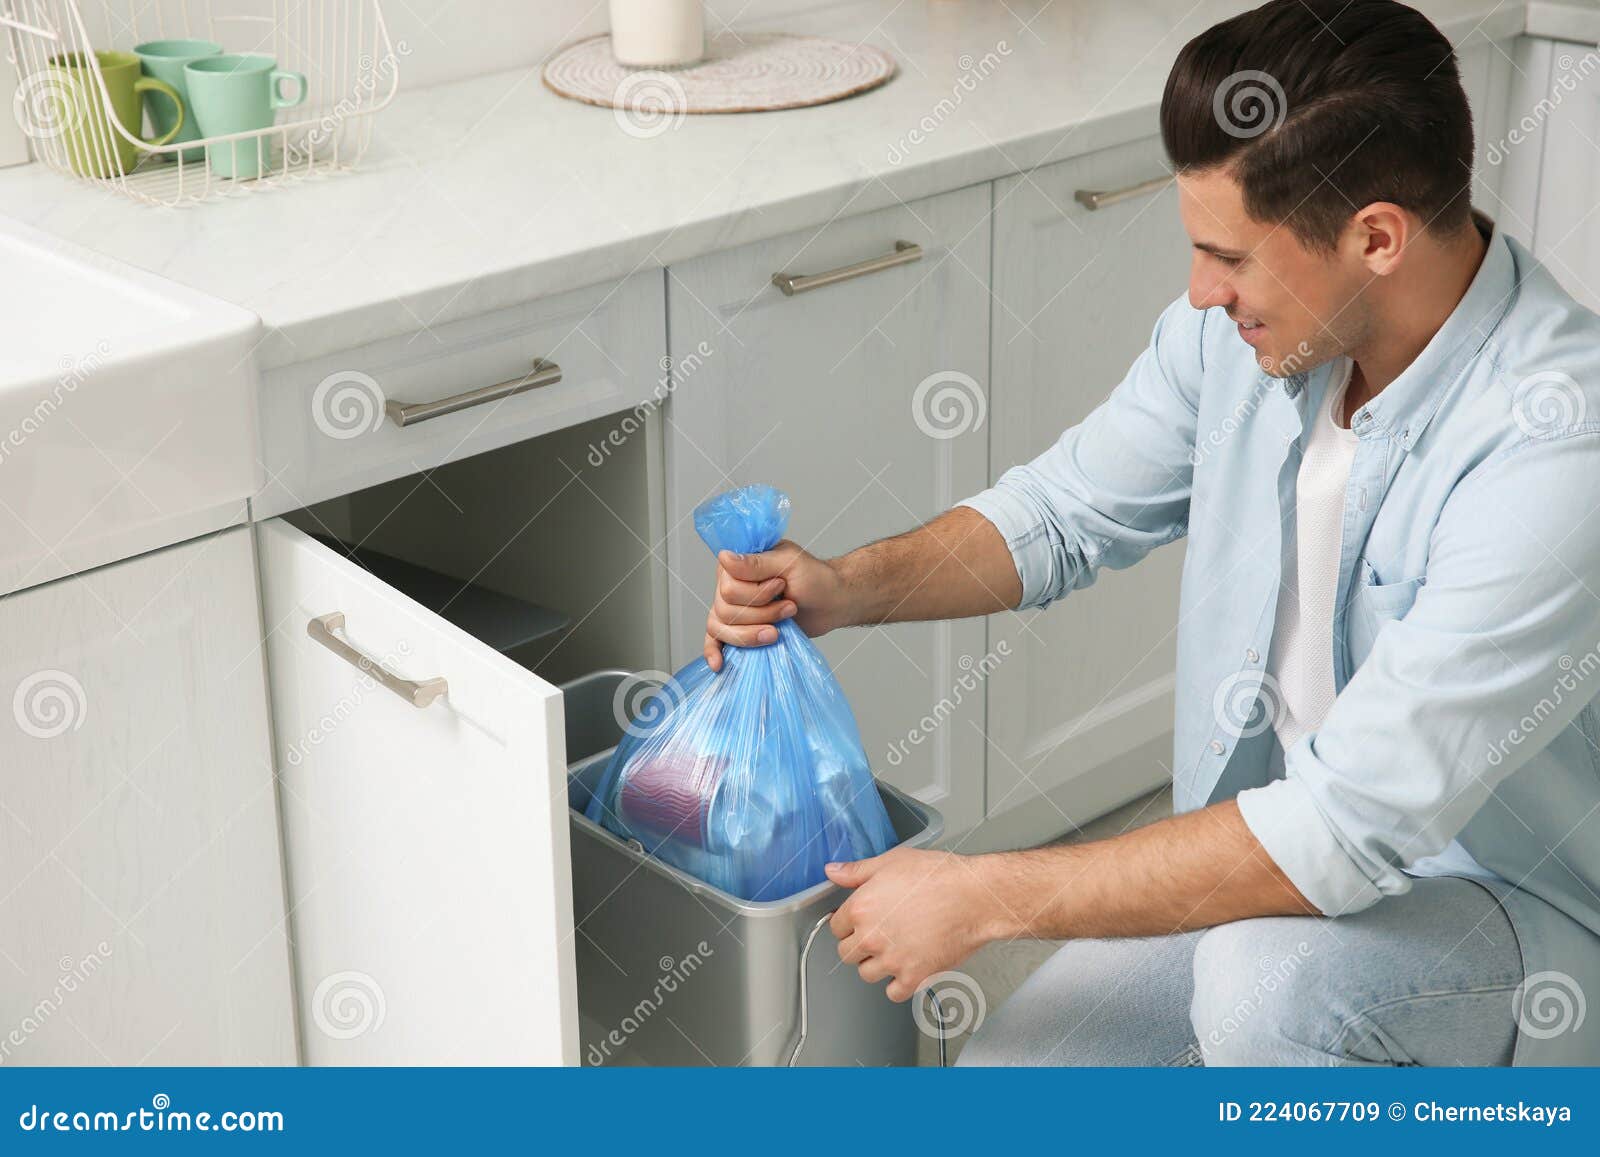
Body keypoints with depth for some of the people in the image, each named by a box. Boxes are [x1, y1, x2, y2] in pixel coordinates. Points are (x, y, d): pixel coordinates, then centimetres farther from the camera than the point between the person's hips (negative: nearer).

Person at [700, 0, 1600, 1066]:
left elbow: (1345, 829, -35)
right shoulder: (1241, 329, -9)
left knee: (1270, 975, -37)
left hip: (1506, 902, -6)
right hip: (1273, 849, 6)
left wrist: (984, 897, -31)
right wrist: (850, 588, -12)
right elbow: (1066, 511, 7)